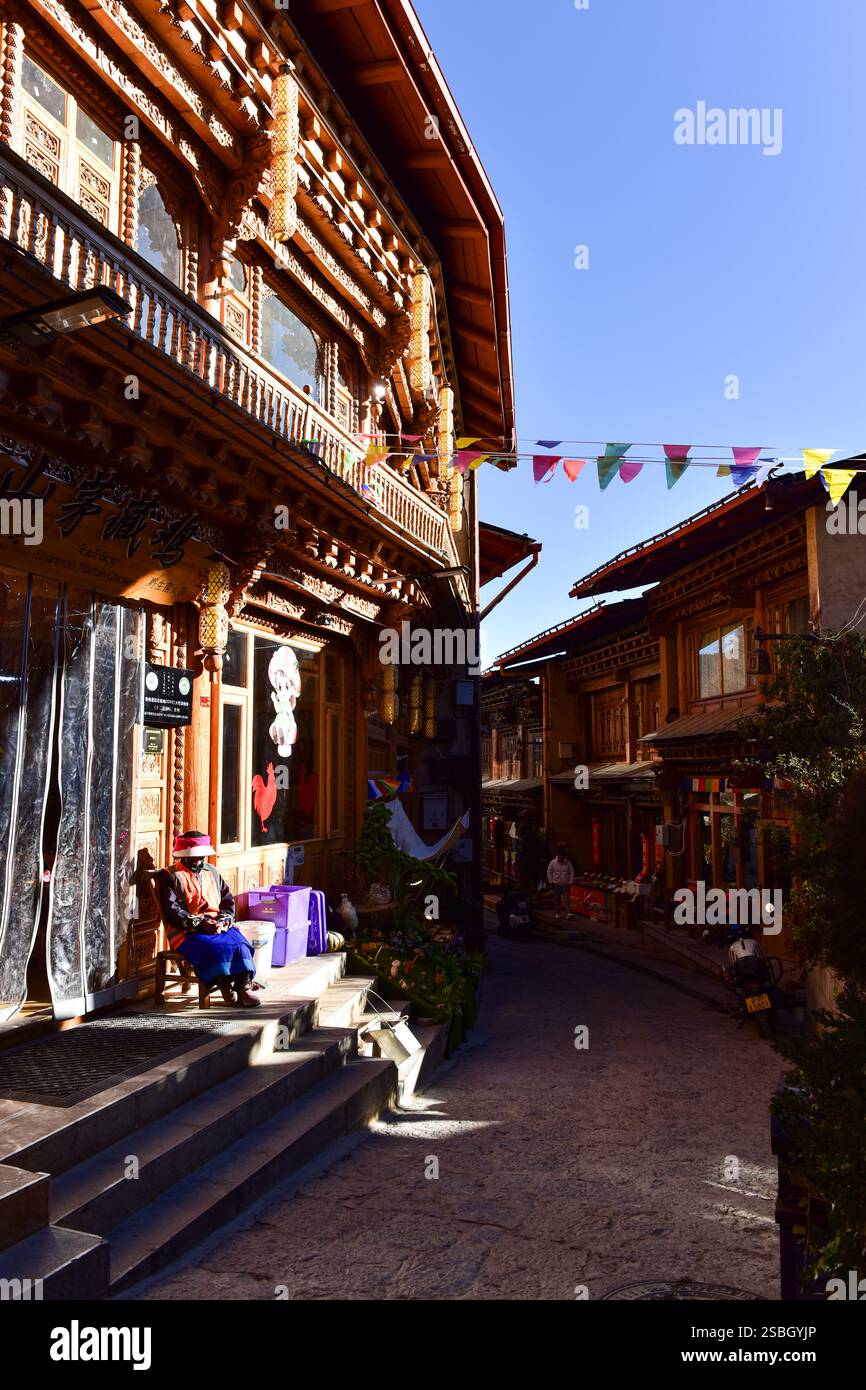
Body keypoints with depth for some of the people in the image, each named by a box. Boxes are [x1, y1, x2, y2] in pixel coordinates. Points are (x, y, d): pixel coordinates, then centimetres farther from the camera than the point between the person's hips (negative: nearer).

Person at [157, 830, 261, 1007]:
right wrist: (199, 923, -17)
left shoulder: (211, 872, 22)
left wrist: (225, 918, -4)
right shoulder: (171, 876, 4)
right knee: (213, 947, -35)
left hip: (218, 925, 4)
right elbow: (171, 911, -7)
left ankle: (244, 986, -27)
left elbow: (228, 899, 18)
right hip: (187, 931, -4)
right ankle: (223, 984, -23)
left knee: (239, 943, -26)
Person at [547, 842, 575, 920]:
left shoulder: (568, 863, -7)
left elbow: (571, 873, 0)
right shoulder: (553, 863, -6)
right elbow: (549, 872, 2)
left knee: (566, 899, -10)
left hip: (565, 884, -1)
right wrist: (551, 882, 0)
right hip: (556, 884, 1)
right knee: (556, 900, 8)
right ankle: (558, 914, 20)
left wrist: (570, 883, -3)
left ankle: (568, 914, -13)